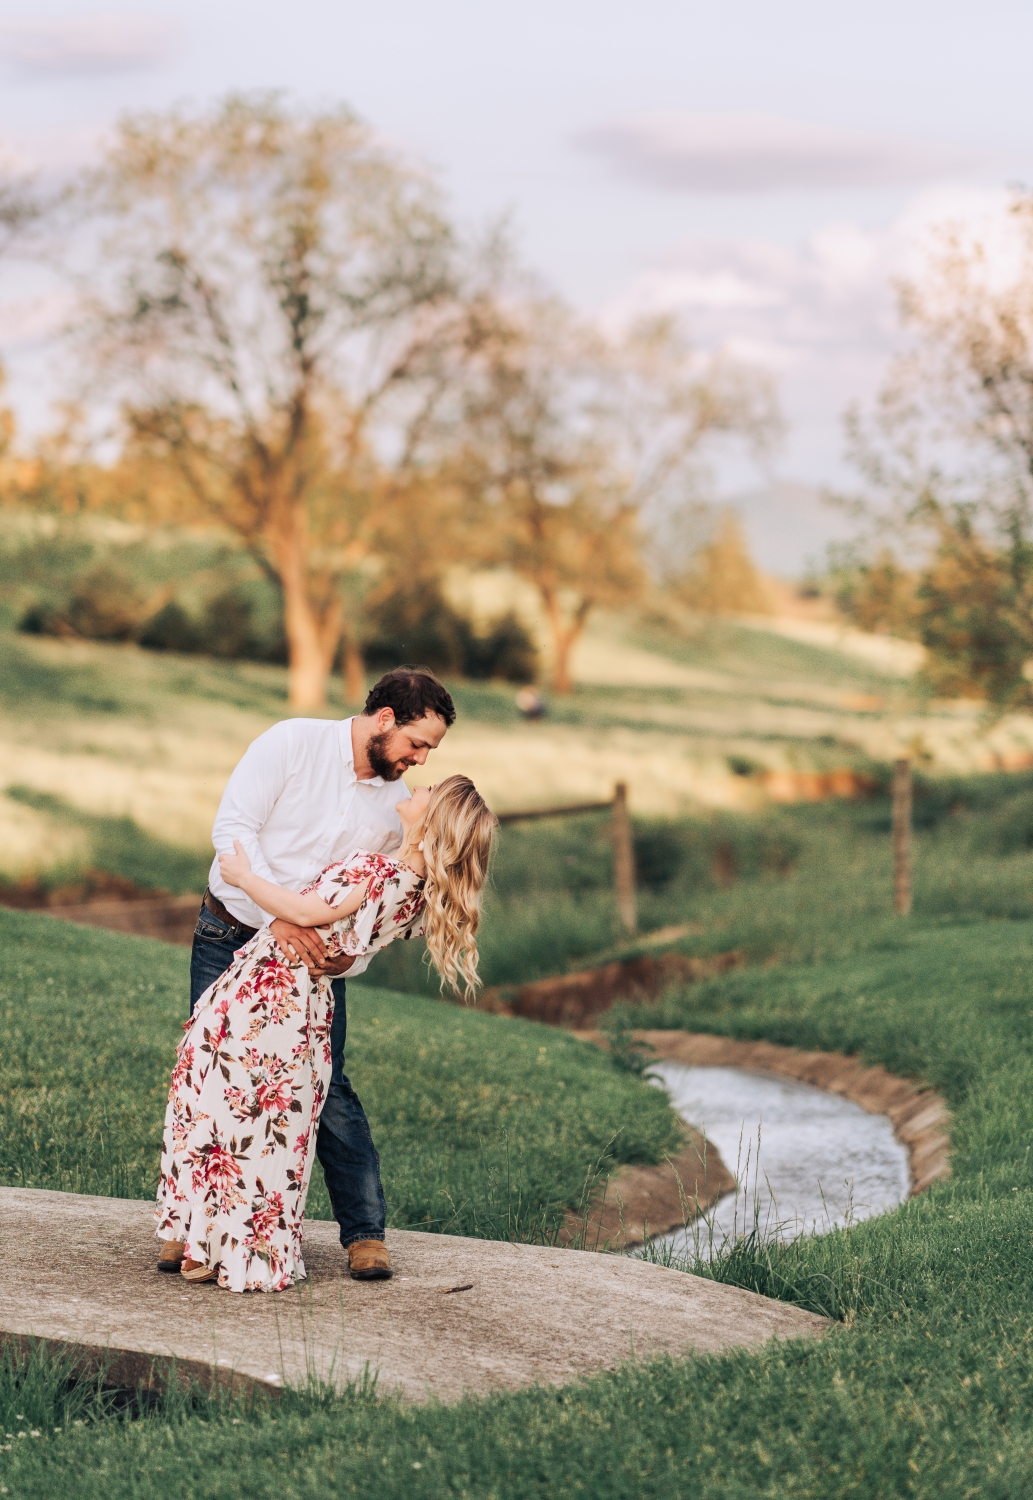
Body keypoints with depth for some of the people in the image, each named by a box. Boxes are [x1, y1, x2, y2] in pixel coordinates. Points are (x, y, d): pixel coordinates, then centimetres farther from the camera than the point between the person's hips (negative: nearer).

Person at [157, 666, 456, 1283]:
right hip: (231, 934, -2)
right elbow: (233, 827, -20)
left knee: (328, 1089, -6)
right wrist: (279, 915, -31)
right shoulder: (293, 742, -14)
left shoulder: (399, 805, 0)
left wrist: (354, 954, -16)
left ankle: (366, 1232, 1)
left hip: (315, 954, 2)